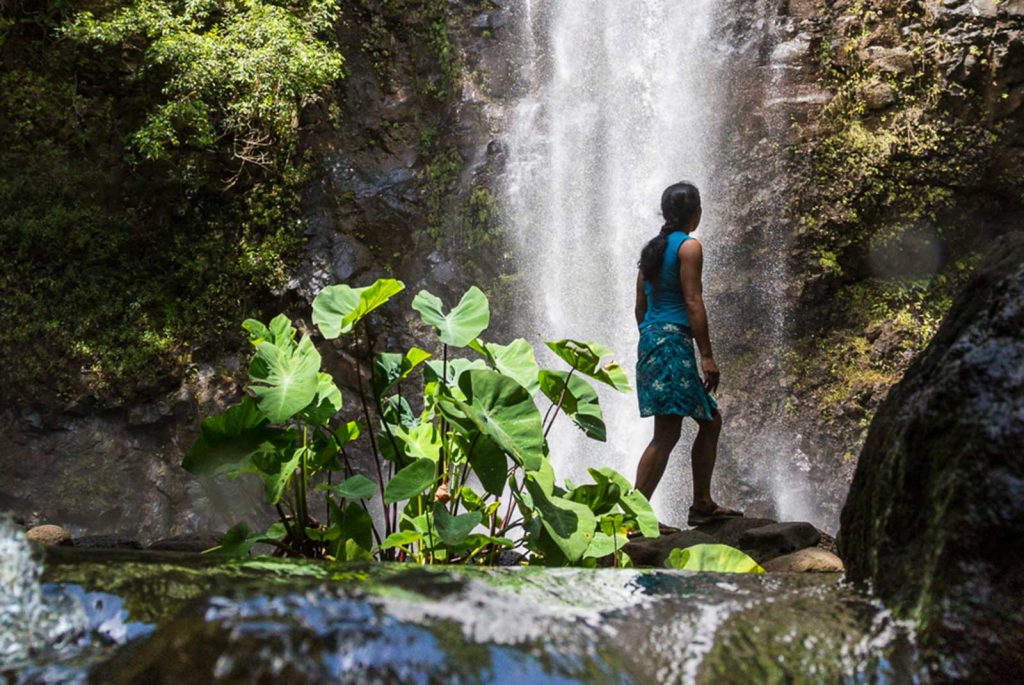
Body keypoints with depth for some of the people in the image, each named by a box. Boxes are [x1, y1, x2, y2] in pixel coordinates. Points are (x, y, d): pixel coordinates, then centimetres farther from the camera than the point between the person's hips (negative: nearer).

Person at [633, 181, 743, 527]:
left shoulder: (652, 248, 17)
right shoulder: (689, 246, -6)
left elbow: (640, 306, 17)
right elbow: (693, 302, -13)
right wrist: (707, 355, -14)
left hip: (650, 340, 9)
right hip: (673, 340, -9)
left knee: (711, 419, 17)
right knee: (667, 433, -9)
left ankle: (702, 504, 20)